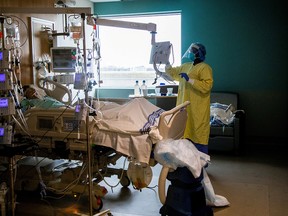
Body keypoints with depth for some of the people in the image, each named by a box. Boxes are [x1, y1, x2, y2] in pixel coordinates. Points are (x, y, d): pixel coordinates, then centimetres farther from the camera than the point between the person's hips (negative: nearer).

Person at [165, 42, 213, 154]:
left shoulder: (205, 68, -10)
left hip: (198, 110, -8)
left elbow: (207, 86, -22)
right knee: (187, 133, 14)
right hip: (185, 109, 8)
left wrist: (189, 79, -23)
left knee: (198, 136, -5)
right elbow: (173, 72, 28)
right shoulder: (186, 66, 16)